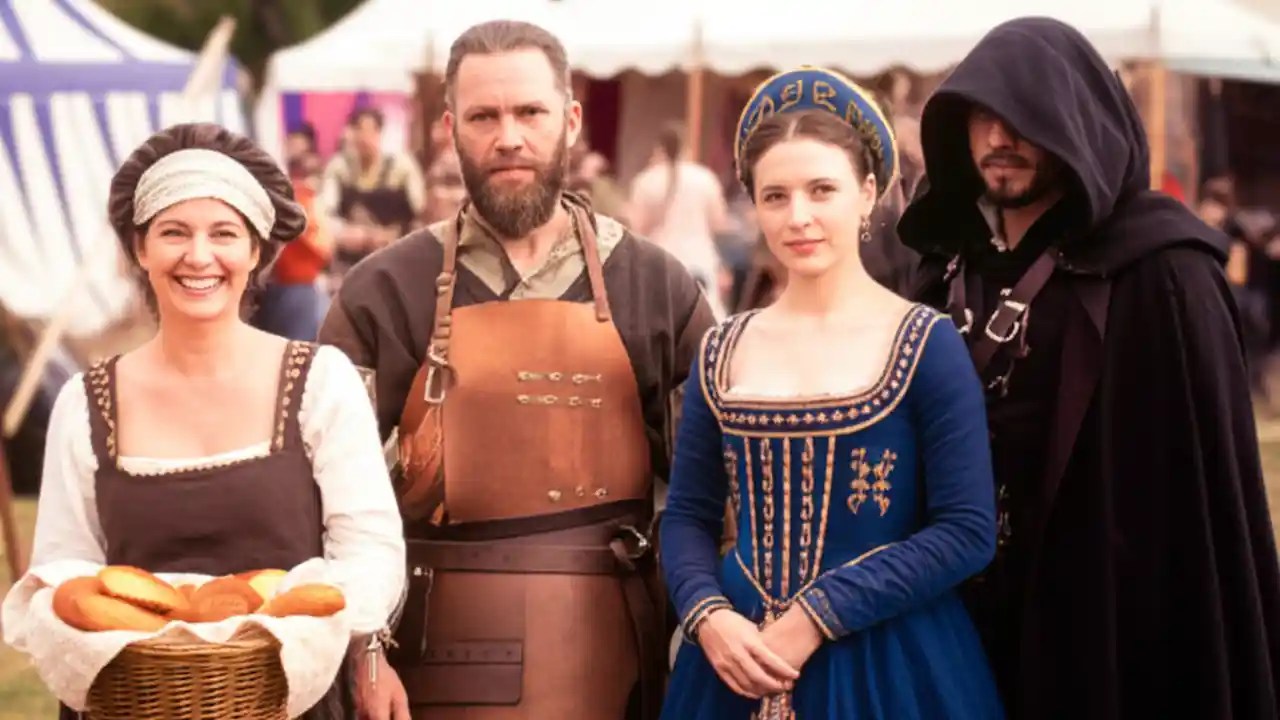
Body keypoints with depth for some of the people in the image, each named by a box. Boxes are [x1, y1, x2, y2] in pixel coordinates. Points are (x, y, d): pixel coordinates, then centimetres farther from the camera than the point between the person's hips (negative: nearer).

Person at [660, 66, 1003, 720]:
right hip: (739, 663, 3)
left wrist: (817, 615, -17)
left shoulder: (926, 345, -6)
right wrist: (708, 616, -13)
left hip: (887, 666, -3)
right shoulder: (723, 352, 5)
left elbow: (968, 531, -11)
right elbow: (688, 516, 7)